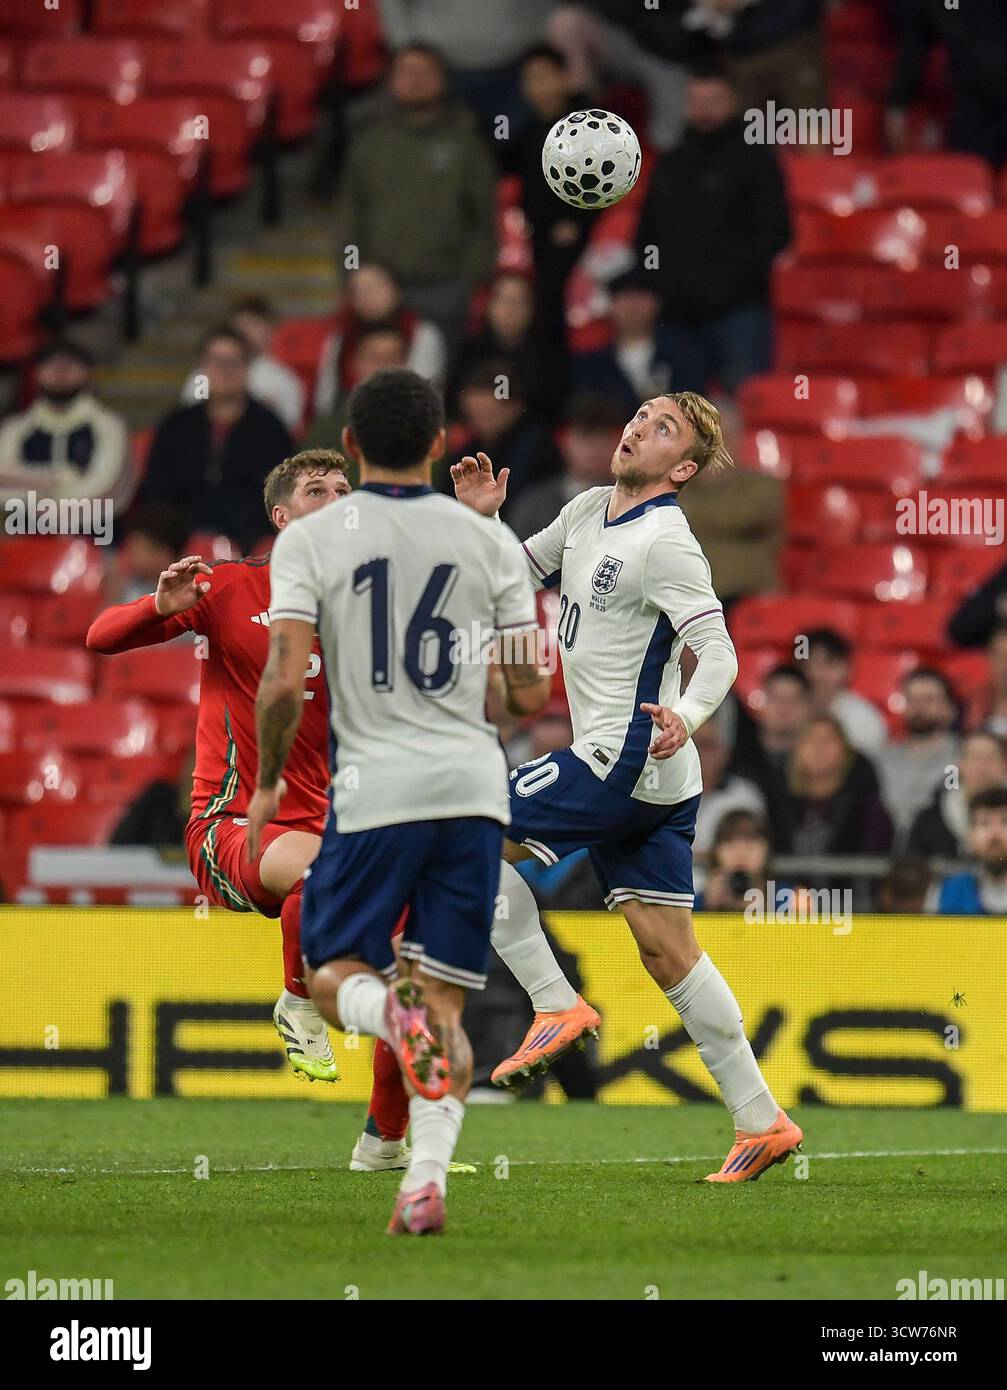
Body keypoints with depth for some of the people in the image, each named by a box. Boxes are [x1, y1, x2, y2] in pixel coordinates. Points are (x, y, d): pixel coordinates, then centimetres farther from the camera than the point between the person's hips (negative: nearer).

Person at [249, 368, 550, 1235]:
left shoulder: (311, 540, -3)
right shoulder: (491, 543, 4)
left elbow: (285, 682, -11)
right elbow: (532, 693, 5)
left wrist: (268, 782, 4)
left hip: (377, 789, -2)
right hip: (474, 786, 2)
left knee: (332, 972, 12)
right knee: (447, 1000, 6)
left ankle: (393, 1012, -24)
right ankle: (428, 1177, -11)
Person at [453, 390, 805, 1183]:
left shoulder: (665, 543, -14)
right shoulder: (589, 510, 12)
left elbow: (720, 653, -19)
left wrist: (688, 714, -38)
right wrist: (483, 519, 7)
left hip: (626, 762, -9)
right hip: (657, 784, 9)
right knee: (667, 950, 6)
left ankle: (557, 1005, -5)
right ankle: (760, 1122, 6)